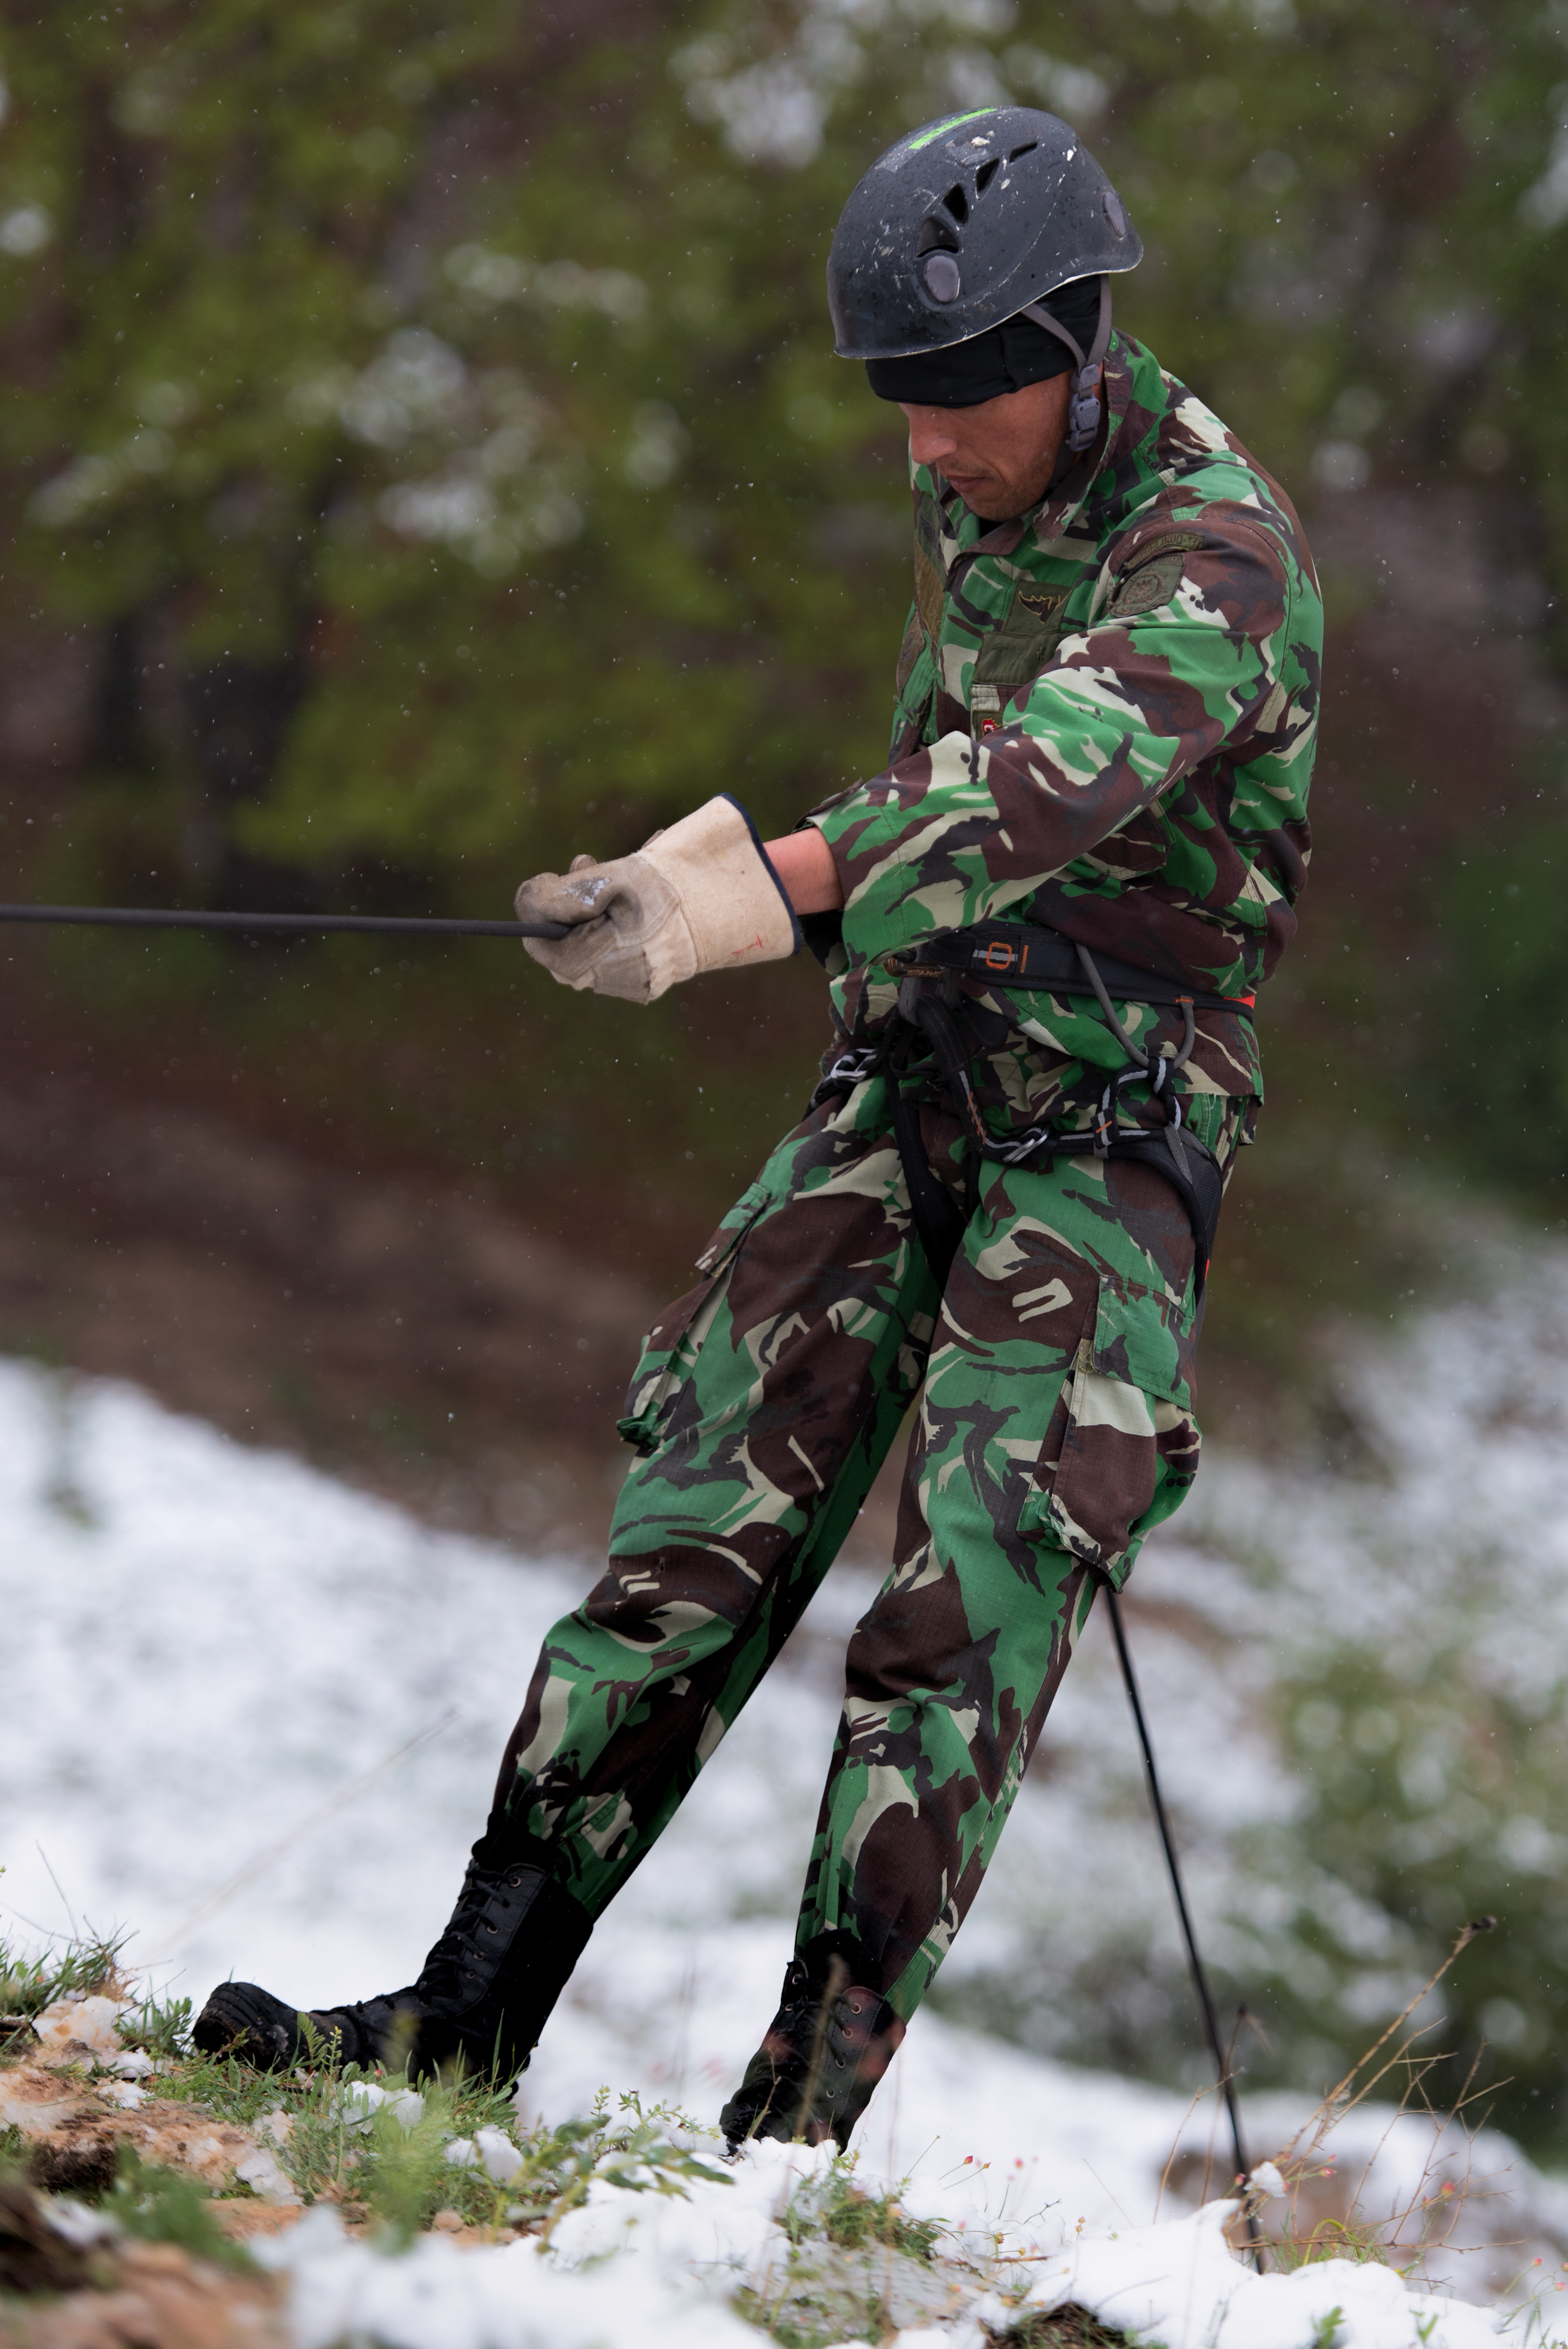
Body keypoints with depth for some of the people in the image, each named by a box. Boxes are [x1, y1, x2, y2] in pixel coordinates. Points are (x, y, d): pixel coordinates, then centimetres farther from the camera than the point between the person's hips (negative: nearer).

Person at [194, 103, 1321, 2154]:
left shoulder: (1217, 556, -19)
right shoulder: (974, 500, 8)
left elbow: (1039, 791, -36)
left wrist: (745, 891, -49)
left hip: (1115, 1117, -7)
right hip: (908, 1070, 7)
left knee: (974, 1603, -14)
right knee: (706, 1524, -2)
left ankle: (808, 2102, -15)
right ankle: (474, 2010, -3)